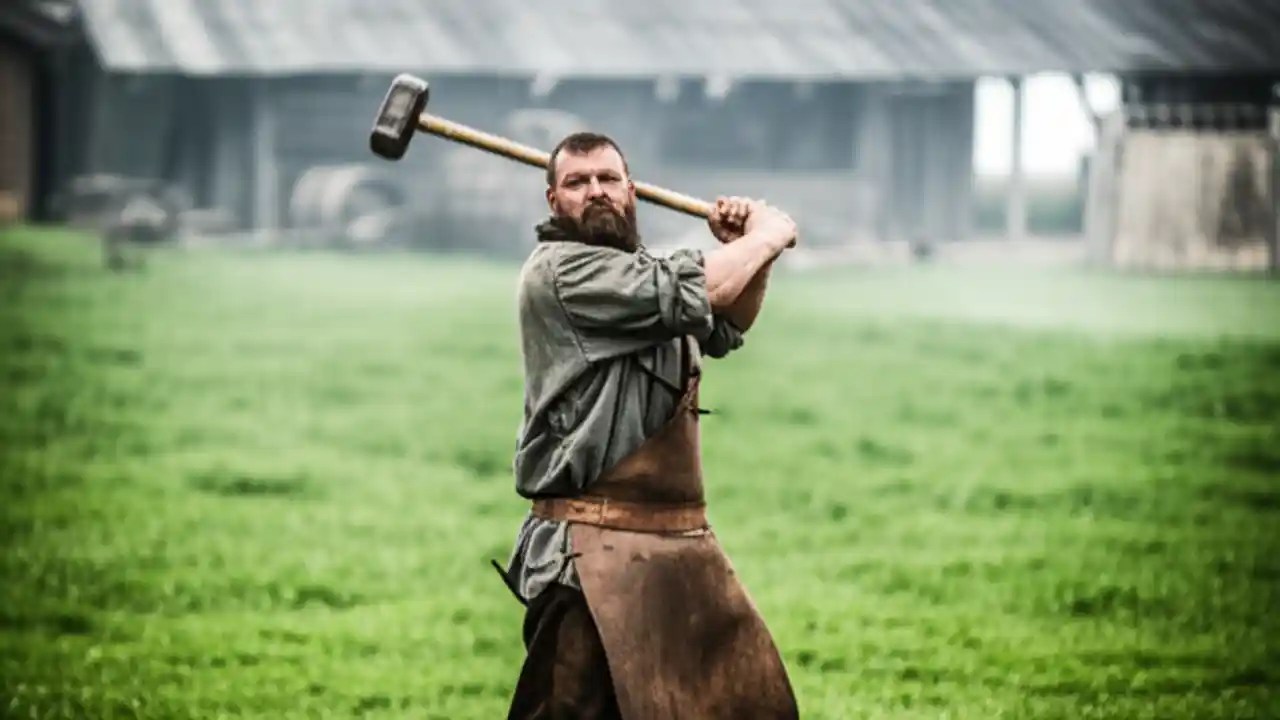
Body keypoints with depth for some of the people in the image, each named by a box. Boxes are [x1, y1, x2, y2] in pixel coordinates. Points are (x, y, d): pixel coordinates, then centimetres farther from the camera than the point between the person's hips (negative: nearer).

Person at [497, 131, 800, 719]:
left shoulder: (640, 275, 17)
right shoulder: (559, 271, -12)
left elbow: (726, 328, 31)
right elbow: (694, 292, -20)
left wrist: (748, 250, 11)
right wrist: (766, 237, -3)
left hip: (684, 546, 9)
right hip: (596, 558, -9)